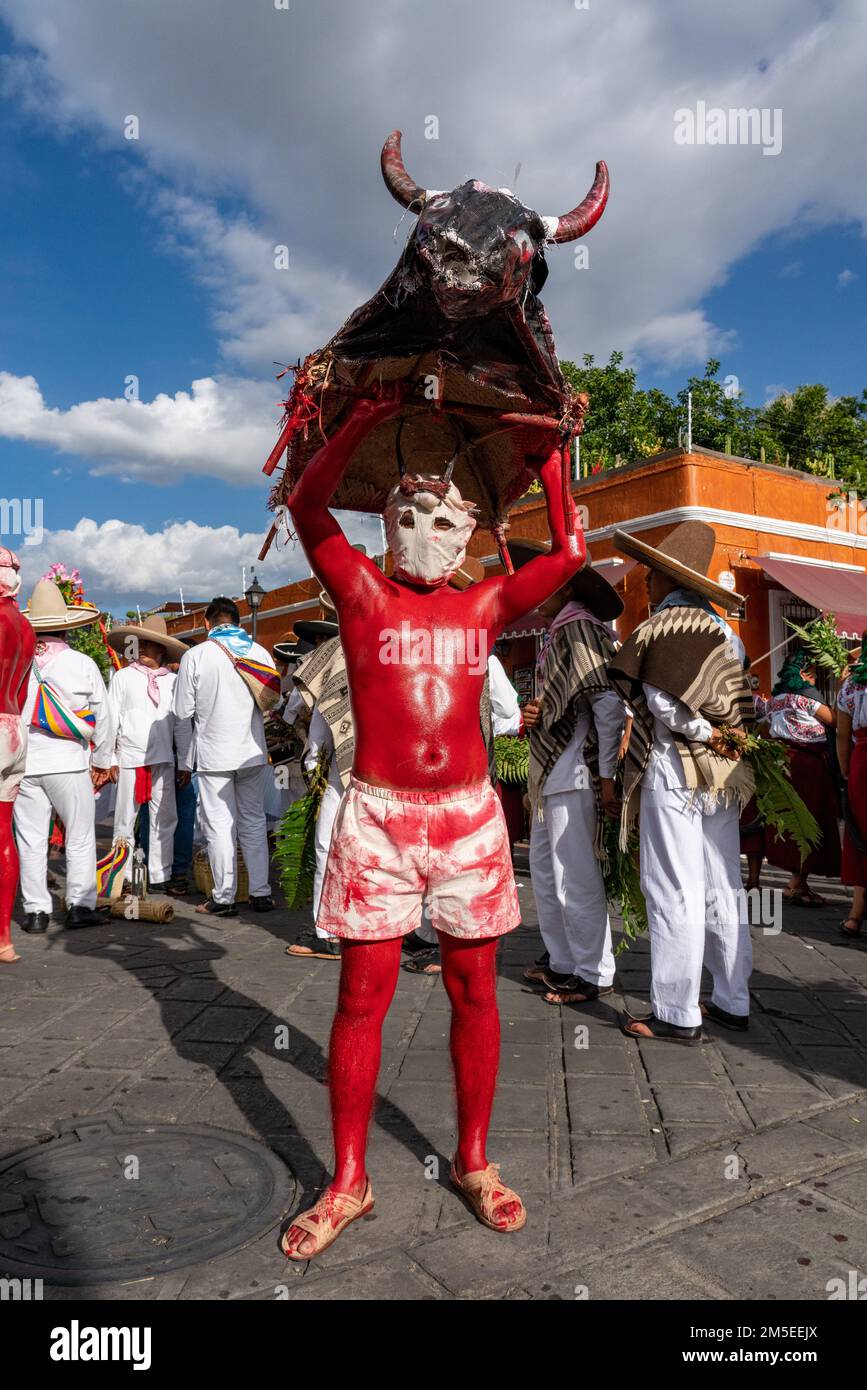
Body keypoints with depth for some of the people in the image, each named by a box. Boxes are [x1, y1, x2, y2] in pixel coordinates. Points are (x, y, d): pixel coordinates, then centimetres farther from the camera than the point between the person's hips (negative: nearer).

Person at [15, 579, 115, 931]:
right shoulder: (83, 664, -2)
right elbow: (103, 717, 1)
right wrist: (101, 762, 12)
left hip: (24, 765, 2)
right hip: (69, 762, -1)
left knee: (31, 840, 8)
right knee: (80, 838, 8)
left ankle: (36, 911, 12)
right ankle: (80, 906, 9)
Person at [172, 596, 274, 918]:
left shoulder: (195, 656, -5)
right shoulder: (260, 652, 2)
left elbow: (183, 714, -3)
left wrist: (185, 760, 6)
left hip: (213, 755, -3)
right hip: (252, 752, 3)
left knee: (219, 827, 3)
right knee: (254, 821, 12)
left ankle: (224, 898, 8)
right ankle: (261, 893, 15)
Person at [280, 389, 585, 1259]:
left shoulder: (483, 606, 10)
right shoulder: (362, 591, 3)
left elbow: (569, 550, 12)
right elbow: (306, 506, -9)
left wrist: (548, 459, 13)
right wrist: (365, 421, -11)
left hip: (469, 817, 3)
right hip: (378, 818, -2)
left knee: (474, 992, 9)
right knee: (361, 999, 4)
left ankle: (474, 1161, 28)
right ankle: (348, 1183, 20)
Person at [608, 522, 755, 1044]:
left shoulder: (655, 628, -7)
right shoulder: (722, 630, 11)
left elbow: (656, 699, -11)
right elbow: (739, 702, 9)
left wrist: (703, 734, -4)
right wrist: (719, 738, 6)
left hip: (674, 771, -7)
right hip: (725, 773, 7)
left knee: (674, 893, -2)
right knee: (722, 889, 12)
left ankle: (678, 1015, 3)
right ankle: (733, 1002, 21)